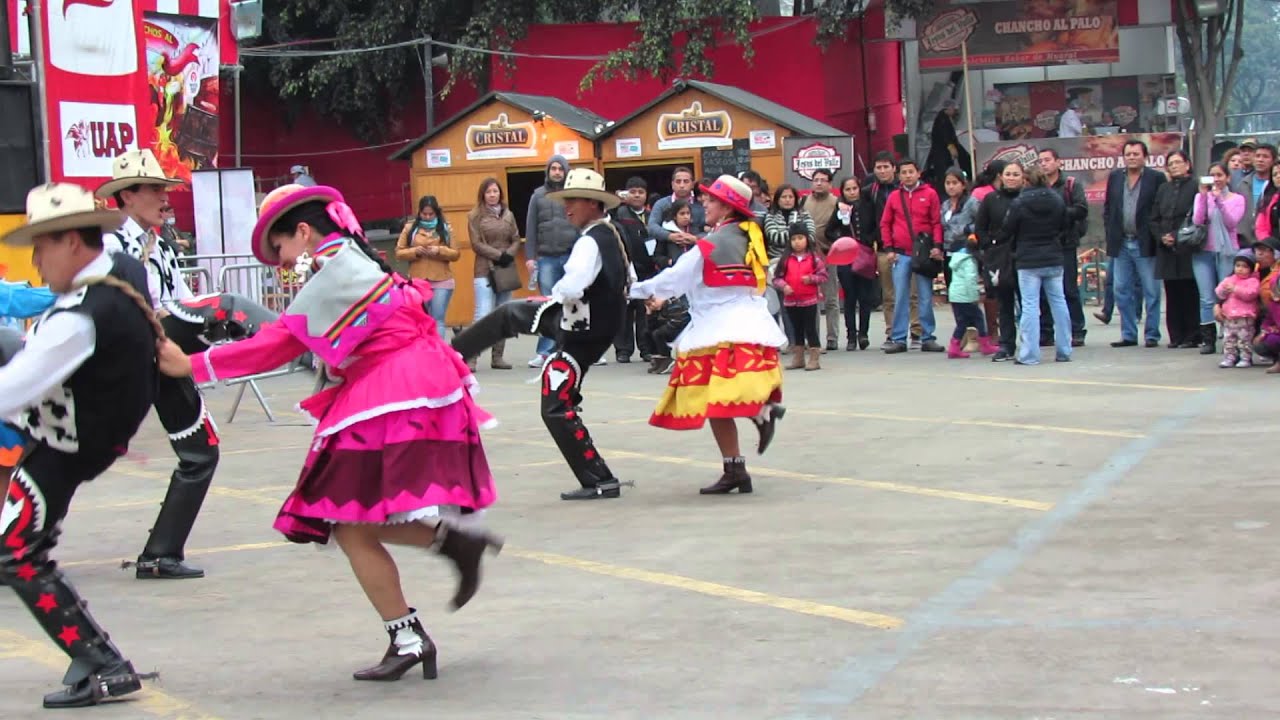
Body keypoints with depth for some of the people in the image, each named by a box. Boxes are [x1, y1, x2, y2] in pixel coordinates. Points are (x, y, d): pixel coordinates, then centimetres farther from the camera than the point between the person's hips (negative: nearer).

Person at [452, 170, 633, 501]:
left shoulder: (590, 242, -25)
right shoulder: (612, 236, 3)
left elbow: (571, 288, -39)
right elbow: (629, 280, 16)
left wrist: (556, 292, -16)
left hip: (579, 337, -10)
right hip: (577, 321, 10)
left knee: (558, 410, -3)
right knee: (506, 314, 19)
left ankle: (601, 481, 3)